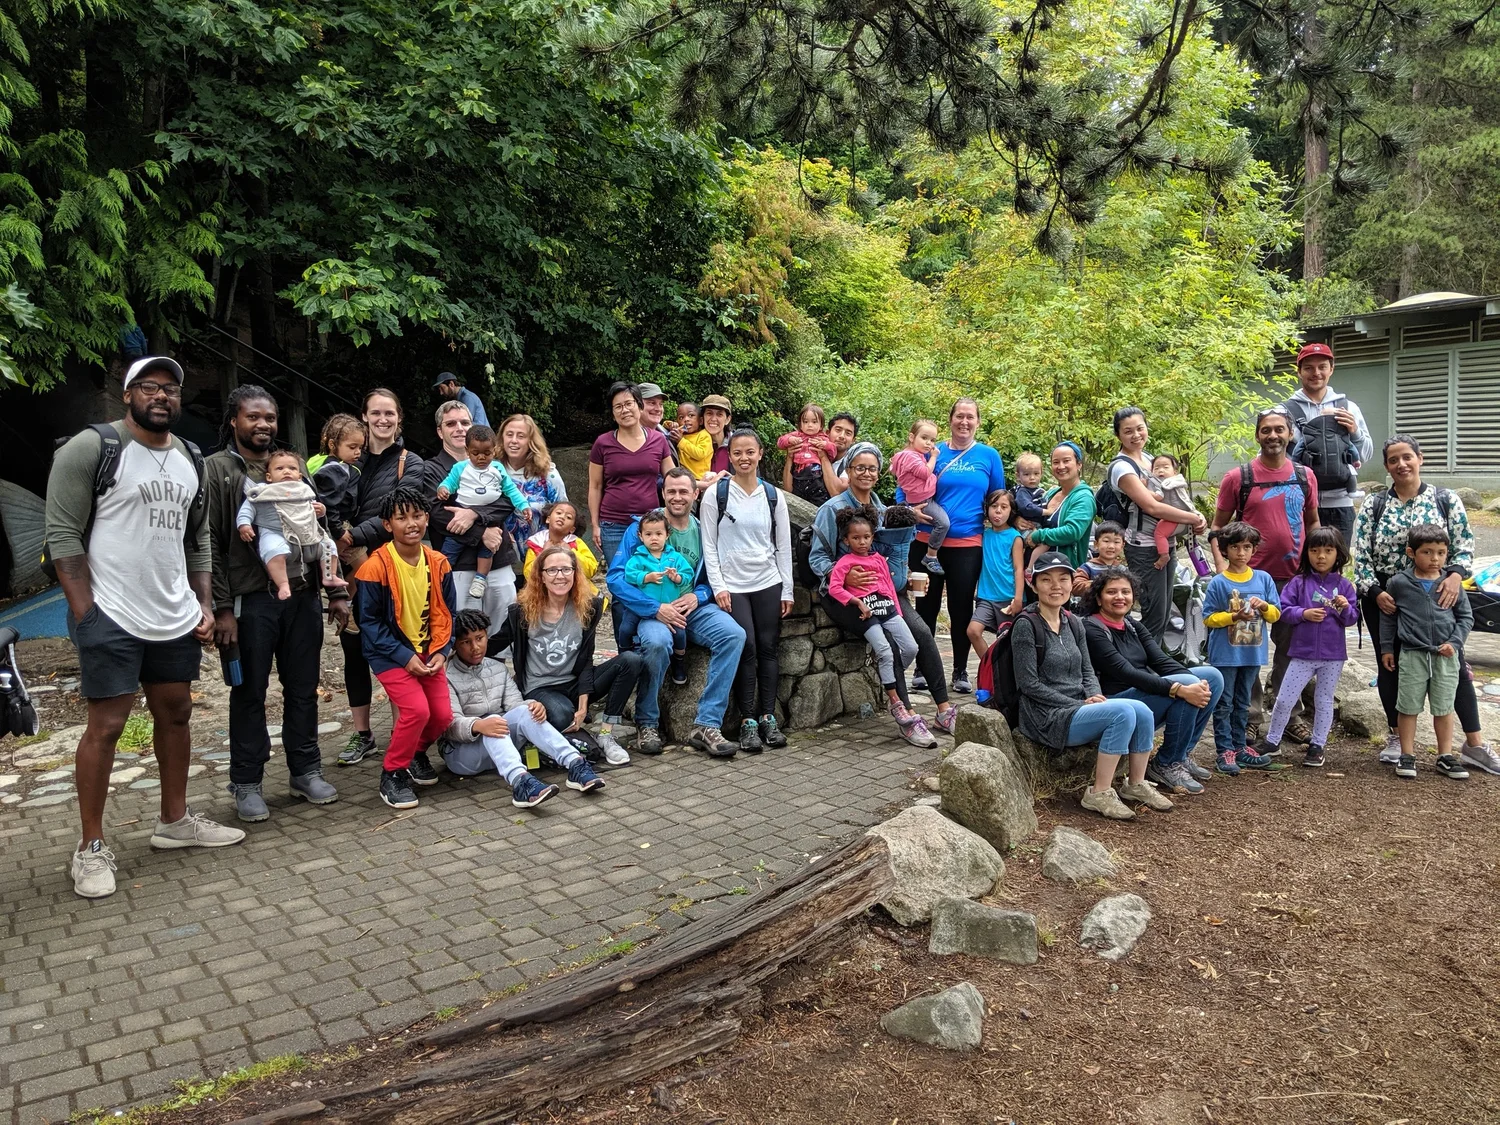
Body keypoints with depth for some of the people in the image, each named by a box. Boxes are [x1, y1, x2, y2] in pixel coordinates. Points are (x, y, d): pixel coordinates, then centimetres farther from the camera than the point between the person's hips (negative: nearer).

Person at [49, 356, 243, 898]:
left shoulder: (190, 459, 11)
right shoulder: (91, 448, -8)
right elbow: (63, 535, -11)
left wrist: (205, 605, 8)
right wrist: (85, 614, -16)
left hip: (176, 619, 7)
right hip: (111, 618, -6)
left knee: (176, 715, 14)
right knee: (106, 726, -2)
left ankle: (175, 820, 29)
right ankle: (91, 847, 10)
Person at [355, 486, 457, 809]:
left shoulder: (438, 563, -1)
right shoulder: (376, 566, -16)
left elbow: (445, 613, 6)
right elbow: (370, 622, -12)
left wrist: (440, 651, -8)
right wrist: (406, 657, -18)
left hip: (428, 652, 5)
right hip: (391, 654, -5)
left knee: (443, 715, -3)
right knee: (417, 709, -22)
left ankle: (416, 752, 31)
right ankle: (392, 775, 1)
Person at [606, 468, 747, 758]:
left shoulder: (703, 531, 9)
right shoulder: (641, 527, -3)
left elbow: (713, 578, 16)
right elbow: (615, 577, -11)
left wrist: (697, 596, -8)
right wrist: (656, 609, -19)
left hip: (693, 608, 4)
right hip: (651, 611, -4)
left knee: (734, 634, -23)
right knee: (657, 642, -37)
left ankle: (706, 725, -20)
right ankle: (646, 724, -13)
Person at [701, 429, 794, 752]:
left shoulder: (772, 495, 7)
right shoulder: (716, 494, -1)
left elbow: (783, 546, 9)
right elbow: (709, 545, -1)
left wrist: (787, 590, 6)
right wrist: (718, 586, -8)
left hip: (768, 584, 3)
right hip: (732, 586, -3)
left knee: (768, 649, 2)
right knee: (746, 649, -10)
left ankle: (768, 717, 9)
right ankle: (748, 721, -2)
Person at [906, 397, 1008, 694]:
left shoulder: (989, 456, 4)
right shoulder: (934, 453, 2)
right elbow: (904, 491, 5)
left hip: (968, 544, 0)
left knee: (962, 608, 7)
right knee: (927, 606, 7)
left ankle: (961, 671, 19)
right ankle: (922, 669, 18)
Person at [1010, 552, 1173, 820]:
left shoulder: (1074, 623, 12)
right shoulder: (1026, 626, -9)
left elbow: (1087, 670, 16)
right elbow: (1028, 684, -13)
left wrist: (1095, 695, -7)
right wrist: (1079, 704, -15)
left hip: (1079, 708, 7)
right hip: (1047, 717, -7)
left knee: (1142, 711, -15)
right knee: (1123, 712, -25)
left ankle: (1136, 784, 4)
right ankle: (1099, 793, -15)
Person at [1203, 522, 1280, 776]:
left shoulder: (1263, 579, 3)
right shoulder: (1218, 582, -8)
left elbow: (1276, 614, 5)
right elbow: (1209, 618, -7)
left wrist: (1264, 606, -16)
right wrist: (1235, 616, -21)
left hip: (1252, 653, 4)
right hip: (1225, 654, -4)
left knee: (1242, 704, 16)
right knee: (1224, 704, 2)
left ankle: (1240, 747, 25)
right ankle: (1225, 751, 7)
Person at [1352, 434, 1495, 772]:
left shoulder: (1446, 500, 1)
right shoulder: (1373, 506, 2)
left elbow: (1464, 546, -1)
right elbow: (1361, 556, -2)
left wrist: (1455, 575, -20)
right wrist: (1375, 592, -14)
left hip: (1437, 598, -1)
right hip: (1384, 600, 1)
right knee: (1390, 666, 7)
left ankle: (1475, 744, 7)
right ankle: (1396, 737, 22)